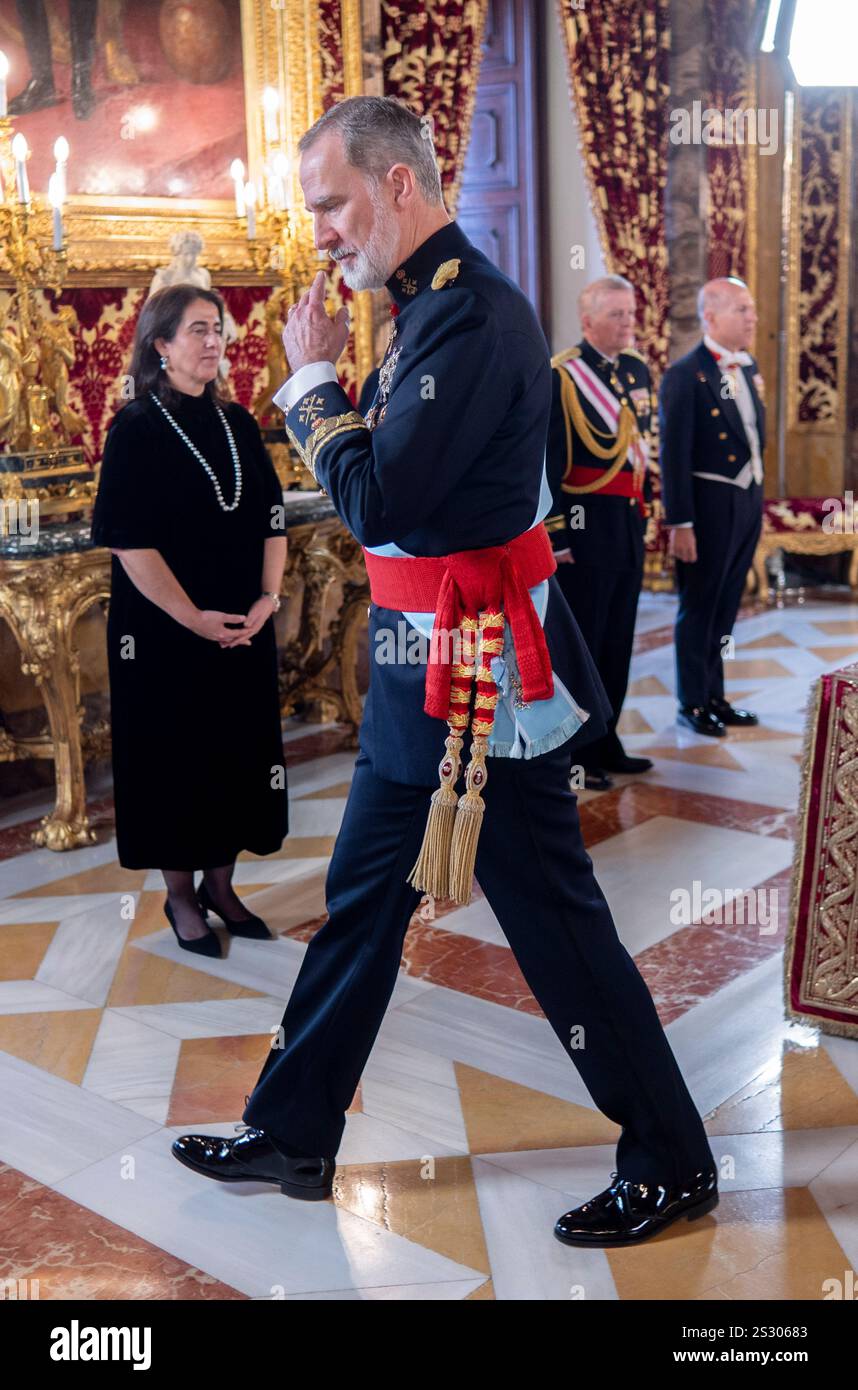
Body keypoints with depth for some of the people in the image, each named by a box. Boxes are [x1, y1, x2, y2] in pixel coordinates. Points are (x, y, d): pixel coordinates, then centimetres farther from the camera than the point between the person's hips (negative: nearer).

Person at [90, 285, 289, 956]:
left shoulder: (238, 423, 8)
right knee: (174, 757, 4)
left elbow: (271, 519, 9)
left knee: (238, 752, 10)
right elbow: (128, 539, -13)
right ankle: (180, 895, 20)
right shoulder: (136, 428, -7)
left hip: (244, 628, 5)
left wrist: (268, 598, -5)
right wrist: (192, 618, -17)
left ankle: (220, 883, 25)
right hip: (166, 630, -5)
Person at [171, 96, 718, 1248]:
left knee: (555, 921, 2)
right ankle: (293, 1138, 32)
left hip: (478, 675, -10)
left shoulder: (471, 312, -18)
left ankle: (670, 1164, 21)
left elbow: (379, 503, -22)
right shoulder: (435, 303, 12)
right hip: (426, 666, 10)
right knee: (361, 898, 16)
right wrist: (328, 389, 5)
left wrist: (313, 380, -10)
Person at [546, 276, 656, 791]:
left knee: (618, 642, 14)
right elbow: (546, 464, -14)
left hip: (631, 526, 7)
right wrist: (555, 537, -16)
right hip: (585, 529, -7)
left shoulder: (639, 369, 11)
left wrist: (650, 507, 16)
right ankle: (574, 756, 14)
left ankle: (605, 744, 27)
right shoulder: (561, 376, -12)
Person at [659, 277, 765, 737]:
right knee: (699, 608, 6)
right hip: (710, 505, -7)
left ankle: (714, 696, 28)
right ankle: (692, 703, 19)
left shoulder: (749, 368, 9)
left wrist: (757, 500, 12)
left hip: (748, 504, 7)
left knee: (725, 608, 15)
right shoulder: (685, 376, -14)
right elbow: (673, 455, -16)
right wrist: (679, 523, -18)